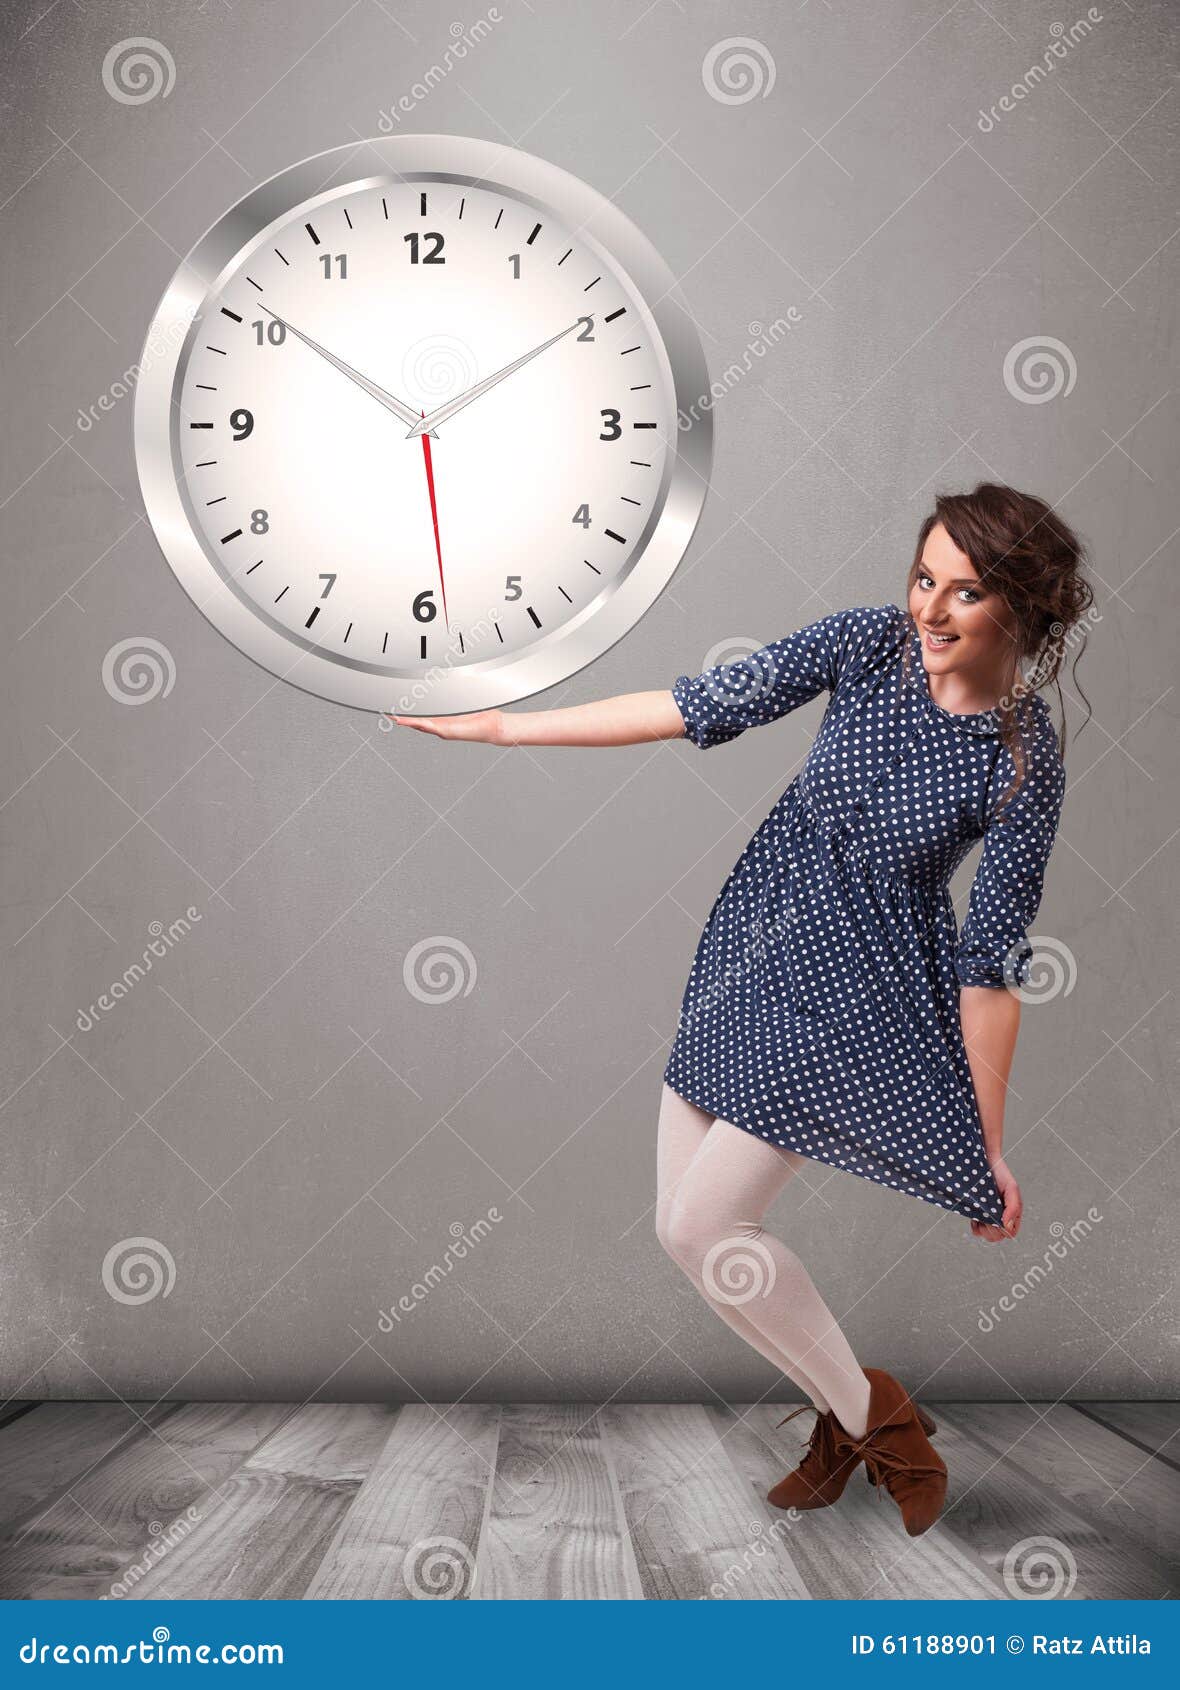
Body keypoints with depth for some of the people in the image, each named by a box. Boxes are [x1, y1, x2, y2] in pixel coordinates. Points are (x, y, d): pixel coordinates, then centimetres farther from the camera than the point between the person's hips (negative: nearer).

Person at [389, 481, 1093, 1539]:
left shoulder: (1025, 759, -17)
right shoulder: (870, 641, -7)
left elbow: (993, 959, -13)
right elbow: (701, 706, -5)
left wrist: (991, 1147, -10)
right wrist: (500, 726, -6)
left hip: (858, 991, -6)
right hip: (755, 939, 6)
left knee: (702, 1223, -10)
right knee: (686, 1222, 8)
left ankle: (875, 1416, 12)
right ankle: (848, 1416, 27)